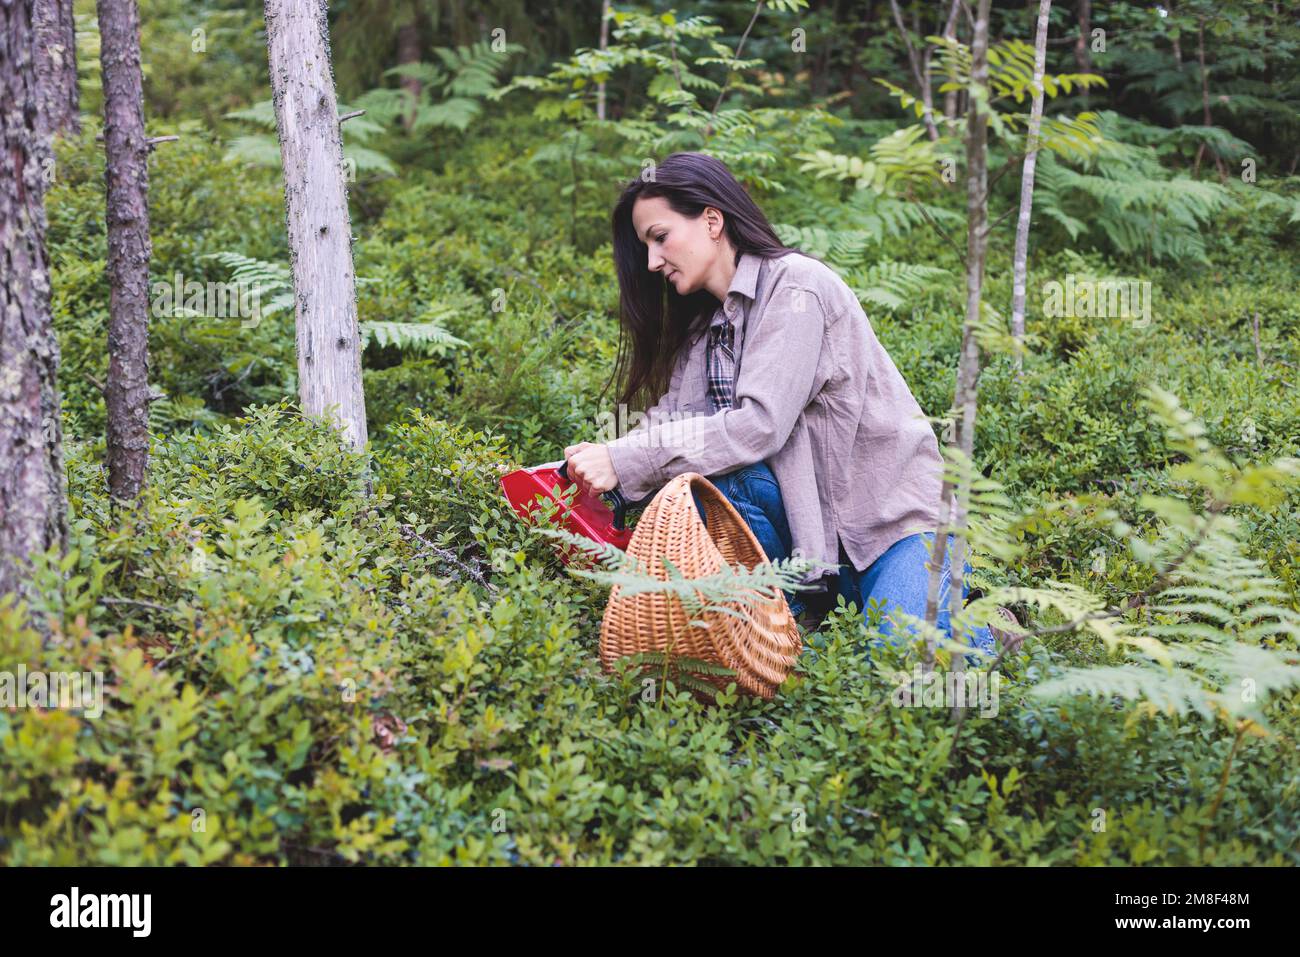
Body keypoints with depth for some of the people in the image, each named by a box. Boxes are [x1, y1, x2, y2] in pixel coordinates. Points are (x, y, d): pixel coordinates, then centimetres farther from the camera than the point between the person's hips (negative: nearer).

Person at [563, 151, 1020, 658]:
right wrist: (599, 461, -21)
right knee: (706, 476, -22)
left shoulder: (795, 284, -14)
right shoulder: (705, 323, 12)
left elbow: (761, 425, -24)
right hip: (815, 516, 6)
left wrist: (627, 463, -25)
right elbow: (671, 420, -2)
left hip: (900, 511, -6)